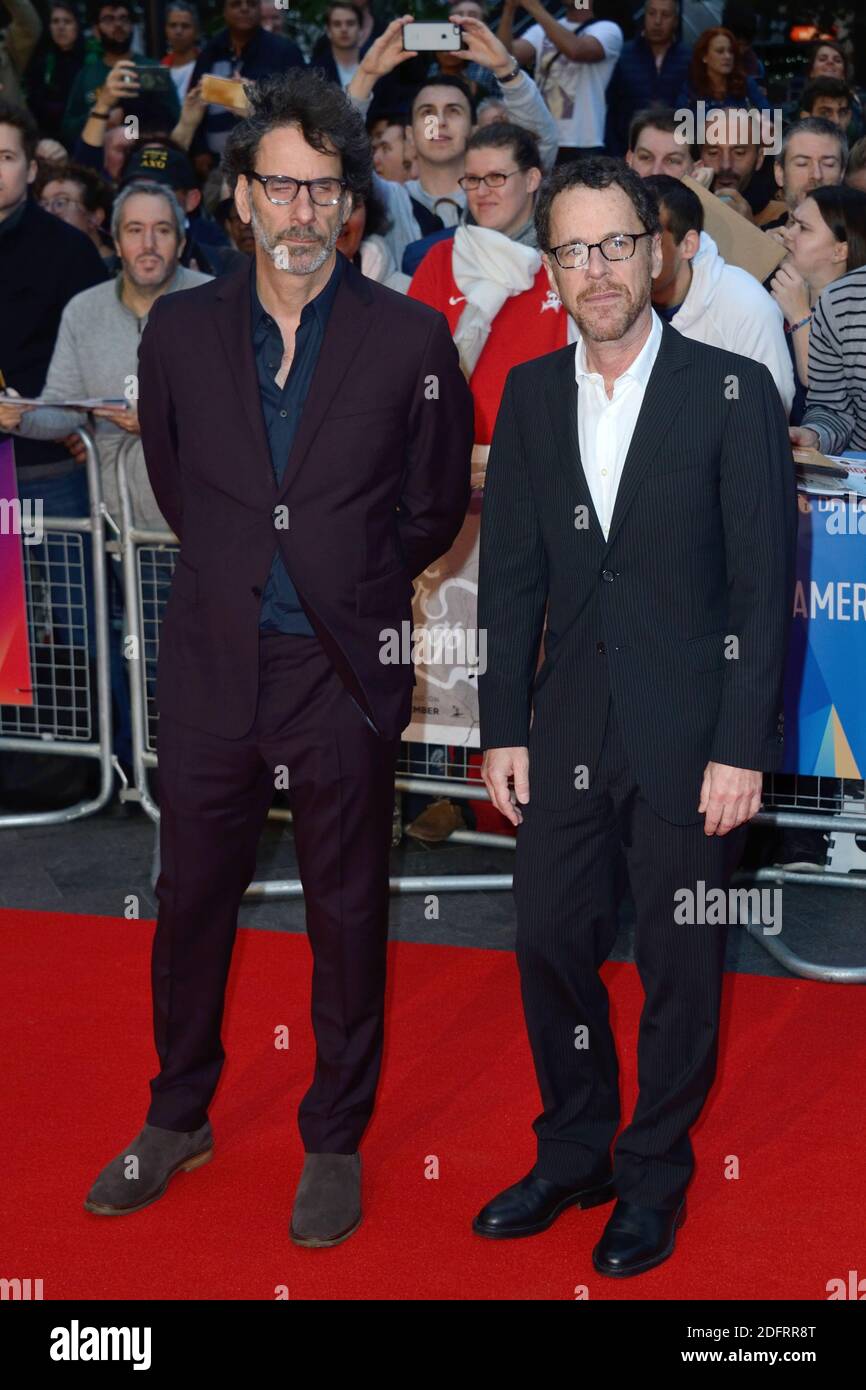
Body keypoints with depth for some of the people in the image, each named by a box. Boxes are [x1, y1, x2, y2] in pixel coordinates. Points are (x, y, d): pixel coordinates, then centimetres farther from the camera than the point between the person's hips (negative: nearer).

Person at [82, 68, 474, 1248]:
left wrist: (344, 581, 9)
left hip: (346, 672, -2)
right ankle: (178, 1118, 32)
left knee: (347, 915, 9)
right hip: (212, 665, 2)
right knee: (192, 896, 13)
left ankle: (335, 1145, 25)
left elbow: (436, 509, 6)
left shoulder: (410, 339, -5)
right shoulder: (181, 331, 2)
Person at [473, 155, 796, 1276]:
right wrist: (503, 729, 4)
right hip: (568, 730, 4)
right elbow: (510, 573, 8)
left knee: (679, 966, 7)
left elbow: (764, 584, -8)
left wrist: (742, 747, -12)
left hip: (689, 736, -4)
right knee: (549, 942, 10)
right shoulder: (529, 395, 6)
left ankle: (653, 1181, 25)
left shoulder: (732, 392, -6)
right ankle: (572, 1158, 30)